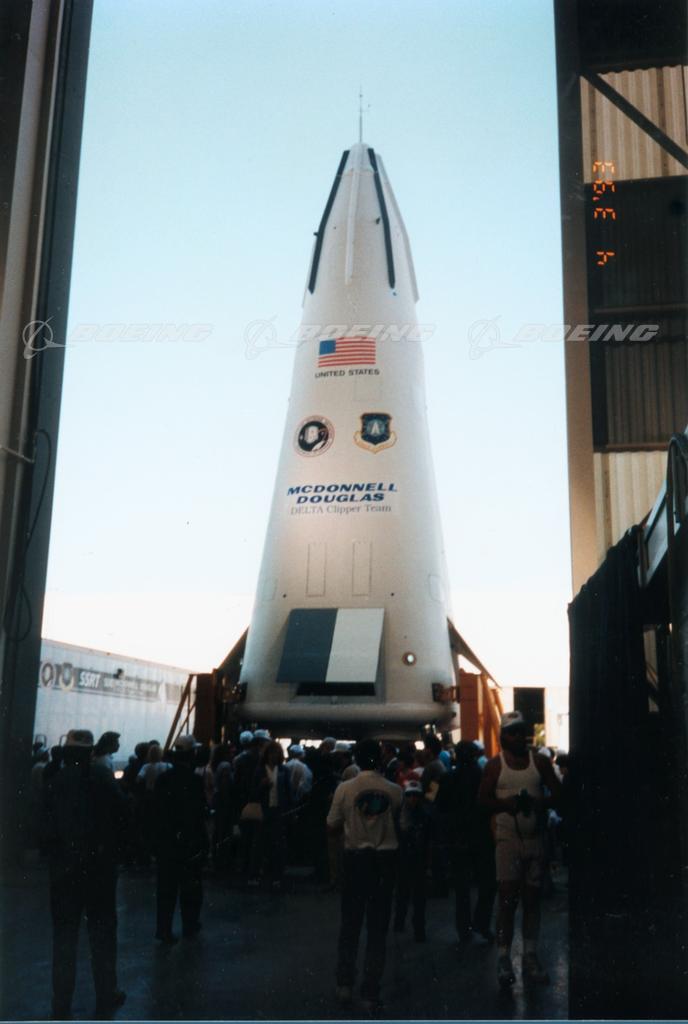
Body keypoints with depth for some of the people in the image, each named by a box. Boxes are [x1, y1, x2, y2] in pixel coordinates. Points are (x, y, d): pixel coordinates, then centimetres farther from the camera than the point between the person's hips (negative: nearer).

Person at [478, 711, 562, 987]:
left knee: (532, 899, 9)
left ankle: (530, 957, 17)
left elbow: (558, 791, 6)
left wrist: (539, 803, -13)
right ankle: (503, 959, 0)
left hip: (536, 837, 3)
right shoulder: (495, 765, 0)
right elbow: (483, 799, -3)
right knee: (507, 899, -6)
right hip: (508, 838, -3)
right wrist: (509, 803, -20)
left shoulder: (539, 761, 6)